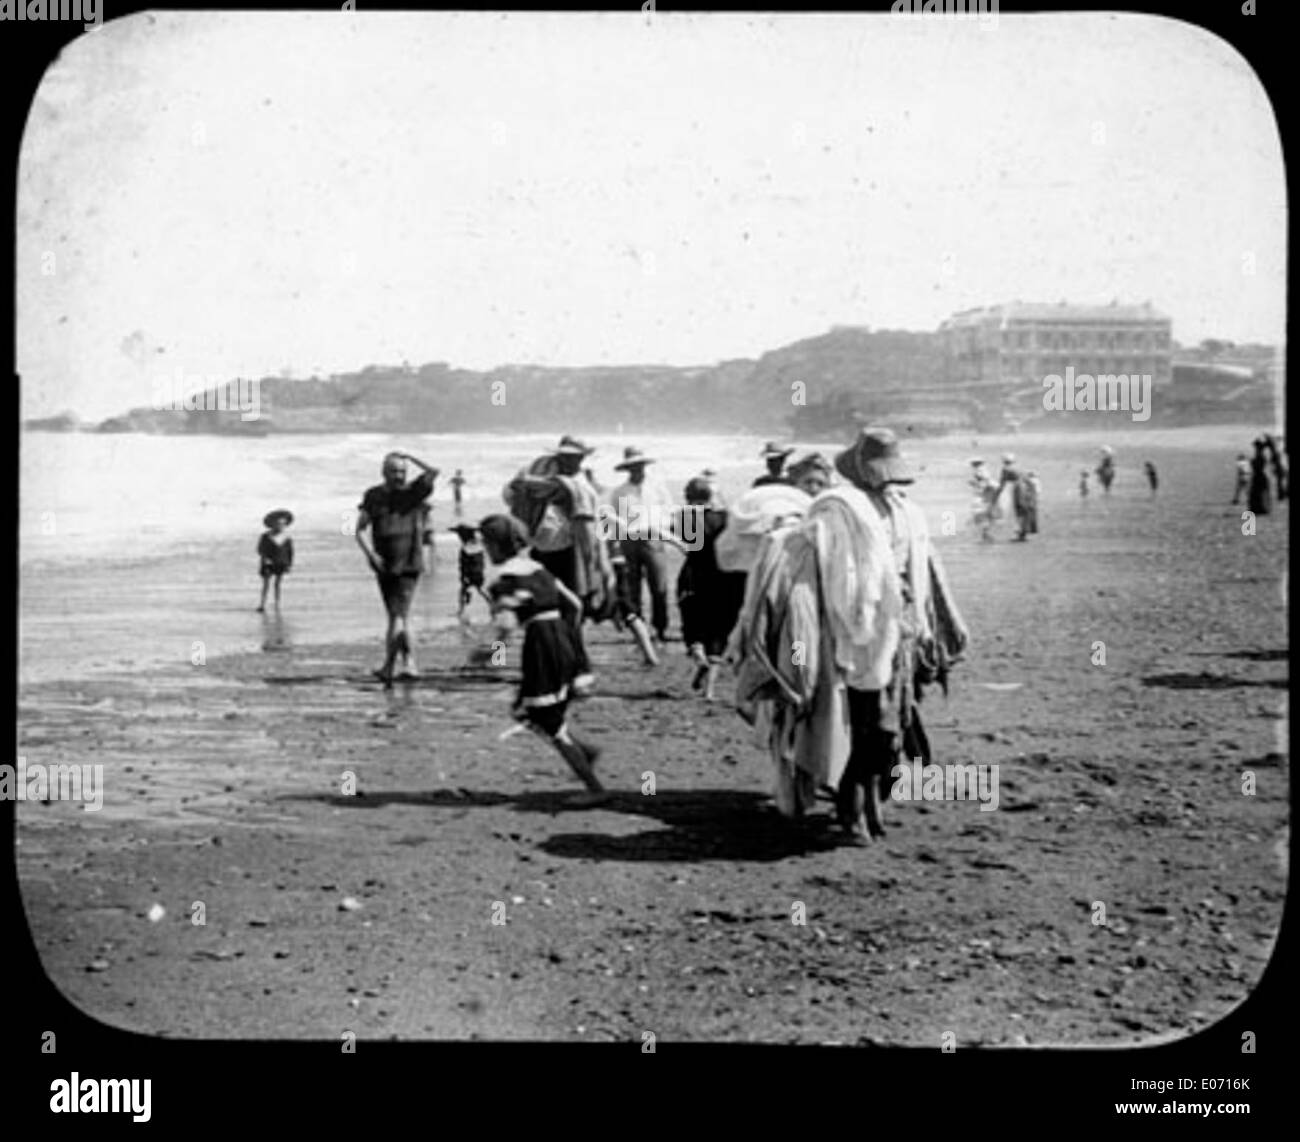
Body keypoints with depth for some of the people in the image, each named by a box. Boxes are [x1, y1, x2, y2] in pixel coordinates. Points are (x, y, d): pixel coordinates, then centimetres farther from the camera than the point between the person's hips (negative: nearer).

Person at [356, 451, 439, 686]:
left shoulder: (413, 492, -2)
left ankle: (388, 666, -15)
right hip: (384, 567, 4)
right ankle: (409, 663, 22)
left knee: (399, 616, -14)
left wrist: (409, 456, -12)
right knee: (397, 617, 12)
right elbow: (360, 530, 3)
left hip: (409, 566, -4)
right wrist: (370, 553, -12)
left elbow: (433, 472, -18)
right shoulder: (374, 496, 4)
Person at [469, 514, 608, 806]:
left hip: (541, 642, -8)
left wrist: (490, 652, -3)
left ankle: (595, 788, 5)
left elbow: (506, 624, -18)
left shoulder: (503, 578, -7)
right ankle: (584, 751, 14)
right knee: (525, 710, 22)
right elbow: (574, 604, 18)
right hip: (564, 638, 8)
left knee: (550, 724, 4)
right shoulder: (537, 569, 17)